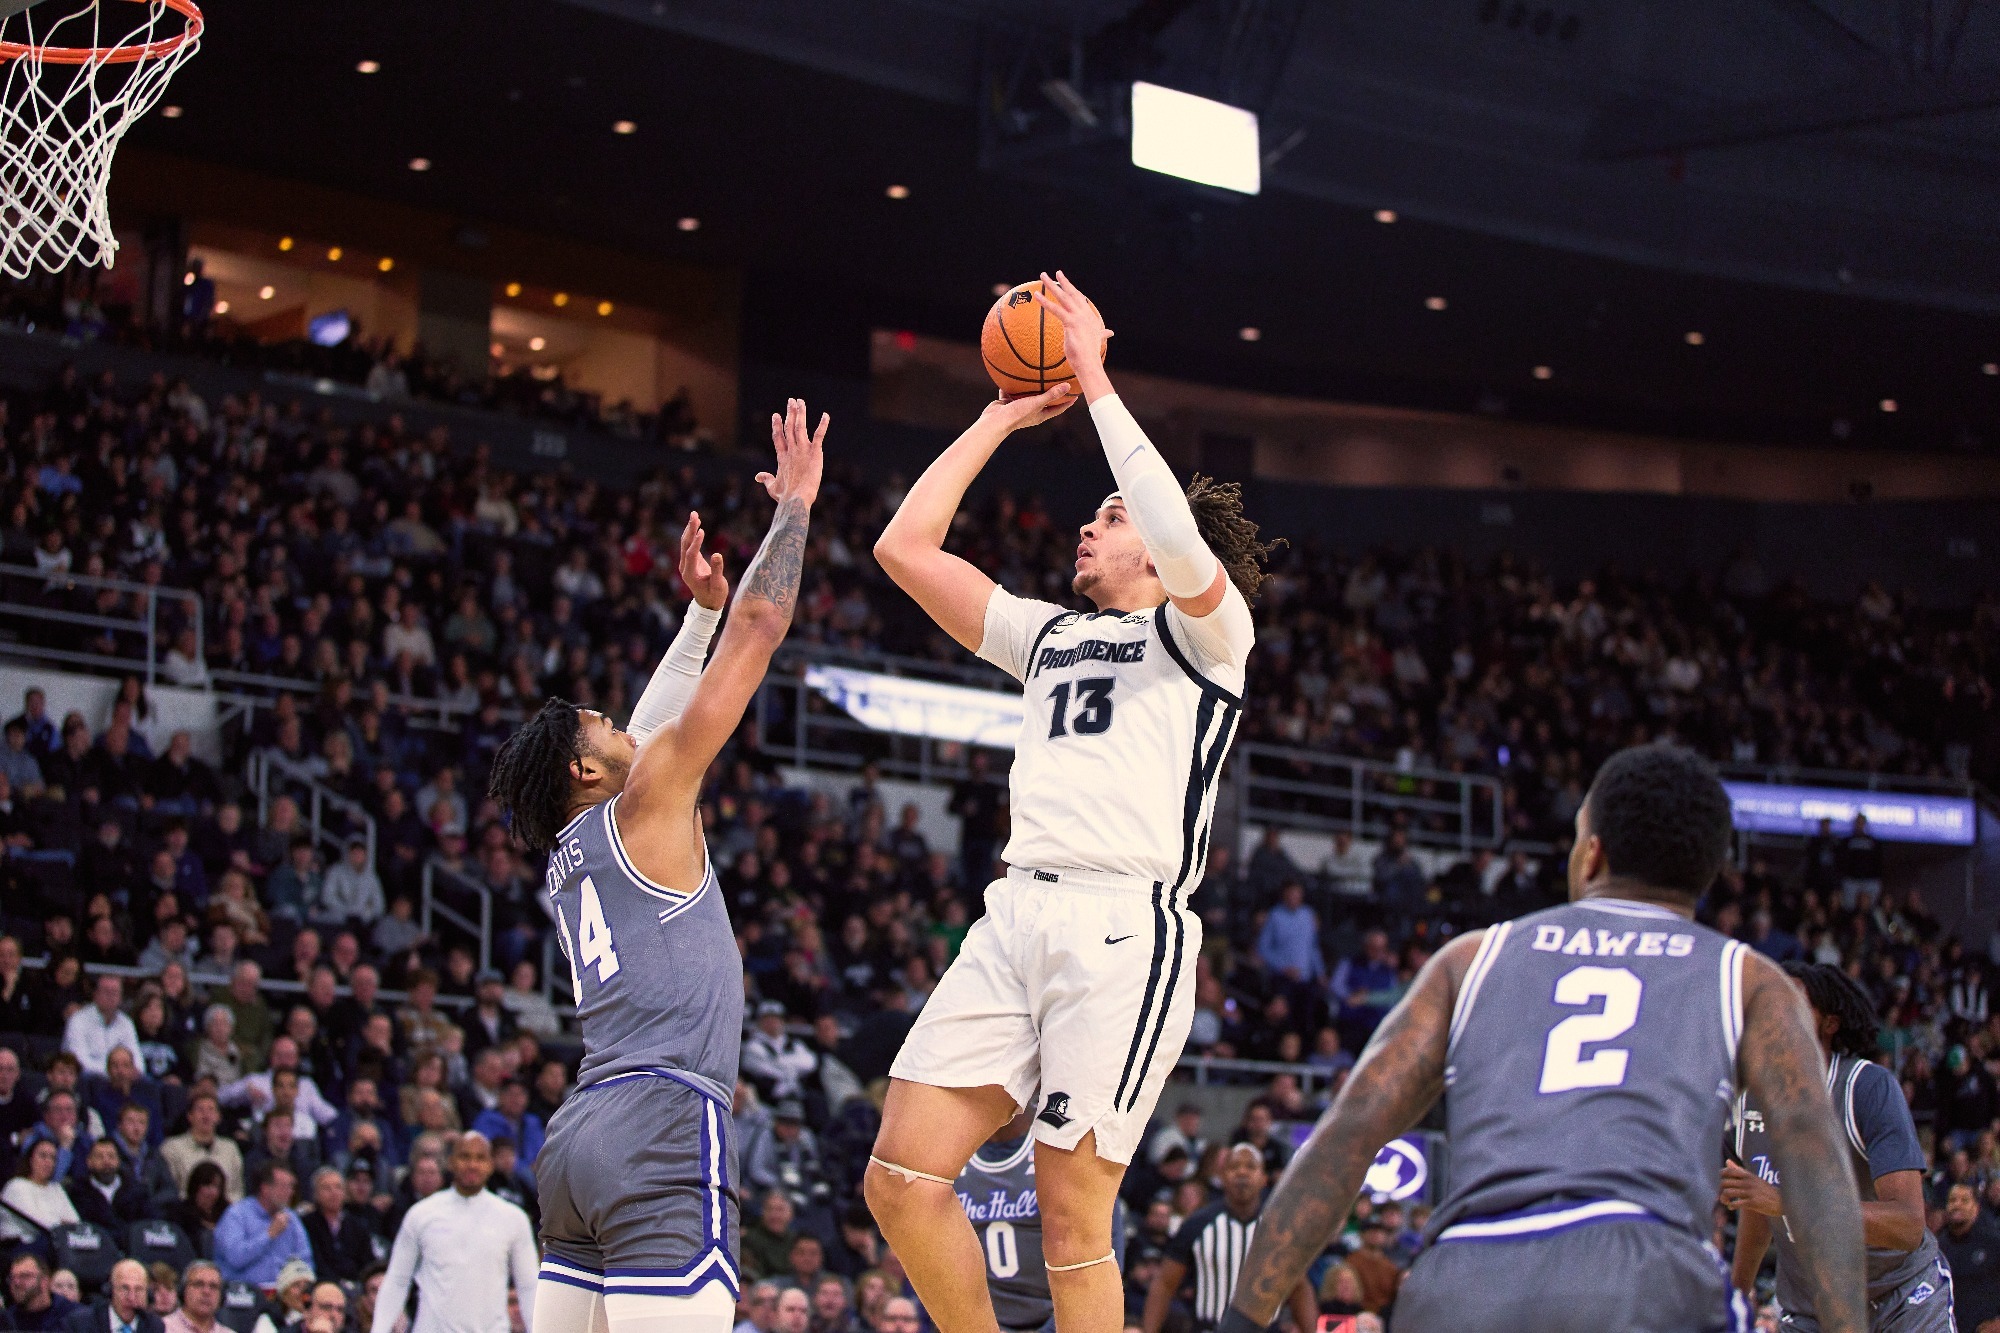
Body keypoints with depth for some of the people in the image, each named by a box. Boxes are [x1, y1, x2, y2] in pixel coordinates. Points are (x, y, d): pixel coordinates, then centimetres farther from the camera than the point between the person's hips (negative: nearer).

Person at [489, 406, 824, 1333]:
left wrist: (700, 610, 42)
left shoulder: (569, 861, 22)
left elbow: (656, 725, 39)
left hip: (582, 1135, 9)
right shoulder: (643, 806, 2)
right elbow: (759, 631, 3)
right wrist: (794, 503, 11)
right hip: (662, 1125, -9)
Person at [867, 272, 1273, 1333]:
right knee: (901, 1177, -4)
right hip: (1015, 915, 7)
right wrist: (1000, 418, 23)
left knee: (1070, 1218, -7)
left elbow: (1184, 547, -17)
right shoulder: (1048, 635, 28)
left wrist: (1097, 384, -10)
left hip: (1126, 927, -7)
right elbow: (905, 547, 25)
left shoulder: (1204, 629, 7)